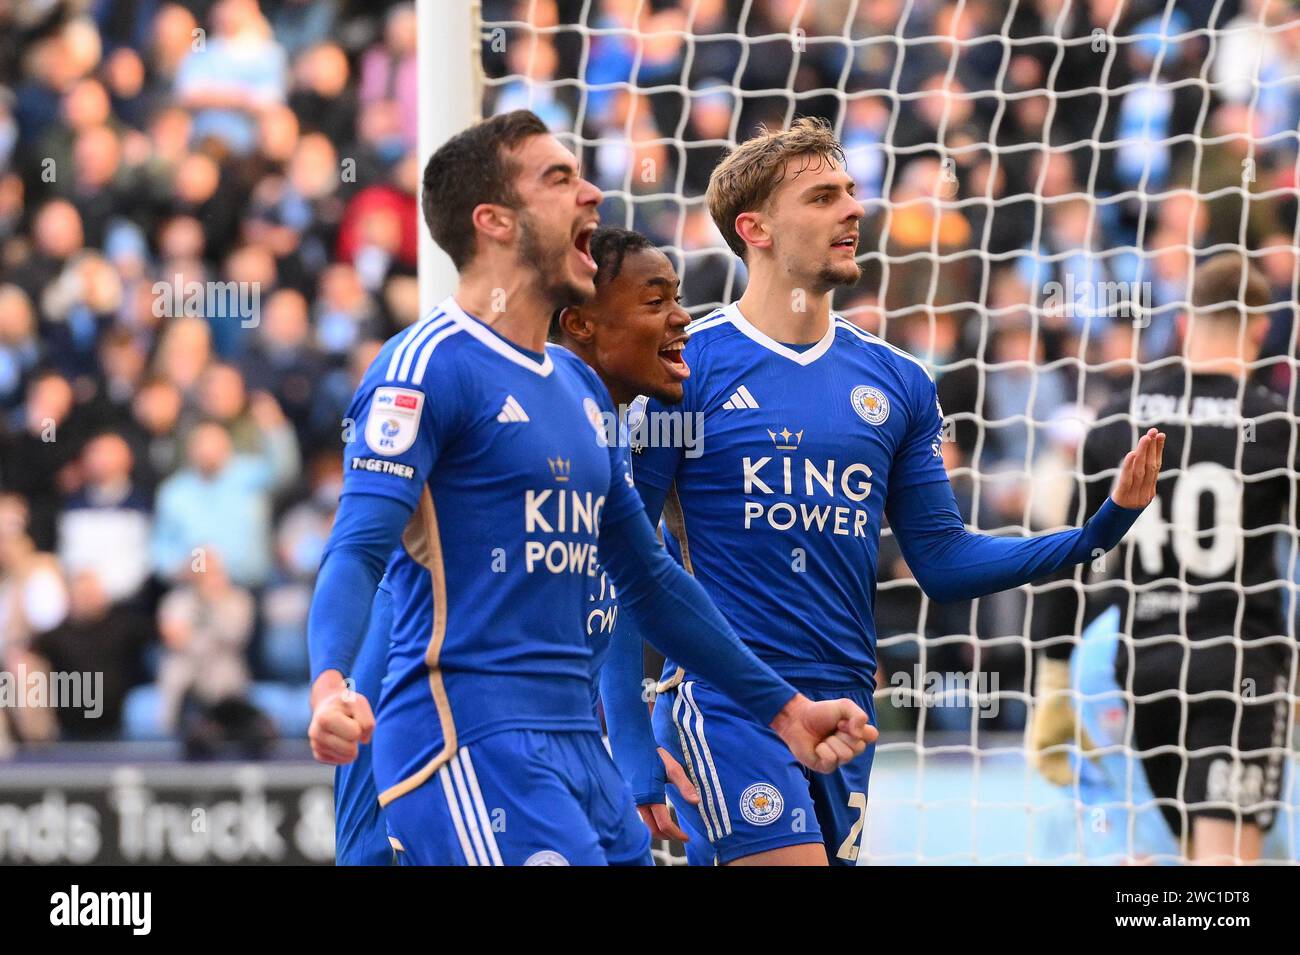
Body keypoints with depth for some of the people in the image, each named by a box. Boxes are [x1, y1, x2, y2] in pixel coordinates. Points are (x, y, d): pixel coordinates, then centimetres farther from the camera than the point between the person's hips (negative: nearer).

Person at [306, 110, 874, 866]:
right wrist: (330, 683, -36)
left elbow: (646, 577, 27)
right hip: (471, 743, -9)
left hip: (579, 747, 9)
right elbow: (358, 553, -17)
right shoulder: (430, 366, -7)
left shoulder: (581, 387, 19)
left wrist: (782, 708, 28)